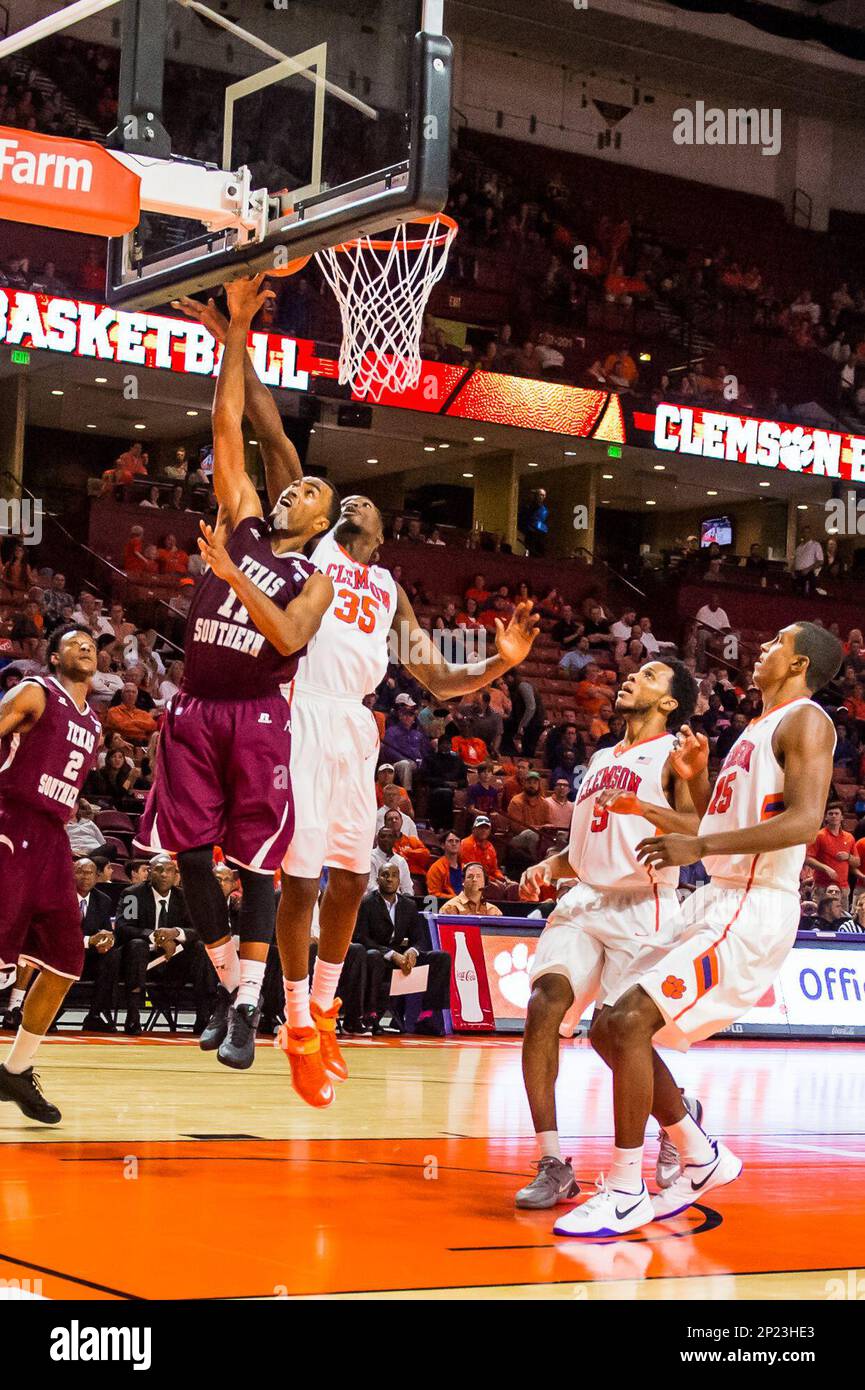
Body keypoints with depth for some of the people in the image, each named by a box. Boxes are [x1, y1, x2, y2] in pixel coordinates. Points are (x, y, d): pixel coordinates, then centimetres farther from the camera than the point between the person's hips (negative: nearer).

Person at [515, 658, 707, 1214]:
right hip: (583, 900, 6)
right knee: (543, 1008, -16)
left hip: (643, 908, -6)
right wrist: (547, 867, 9)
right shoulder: (600, 760, 22)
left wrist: (642, 807, -26)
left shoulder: (675, 752, 1)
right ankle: (553, 1164, -14)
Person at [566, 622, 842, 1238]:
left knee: (630, 1022, -19)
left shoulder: (805, 720, -8)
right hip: (717, 903, 10)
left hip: (753, 911, -10)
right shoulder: (757, 730, 21)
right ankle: (702, 1157, 19)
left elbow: (804, 820, -23)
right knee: (610, 1030, 7)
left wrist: (701, 846, -28)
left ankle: (626, 1193, -10)